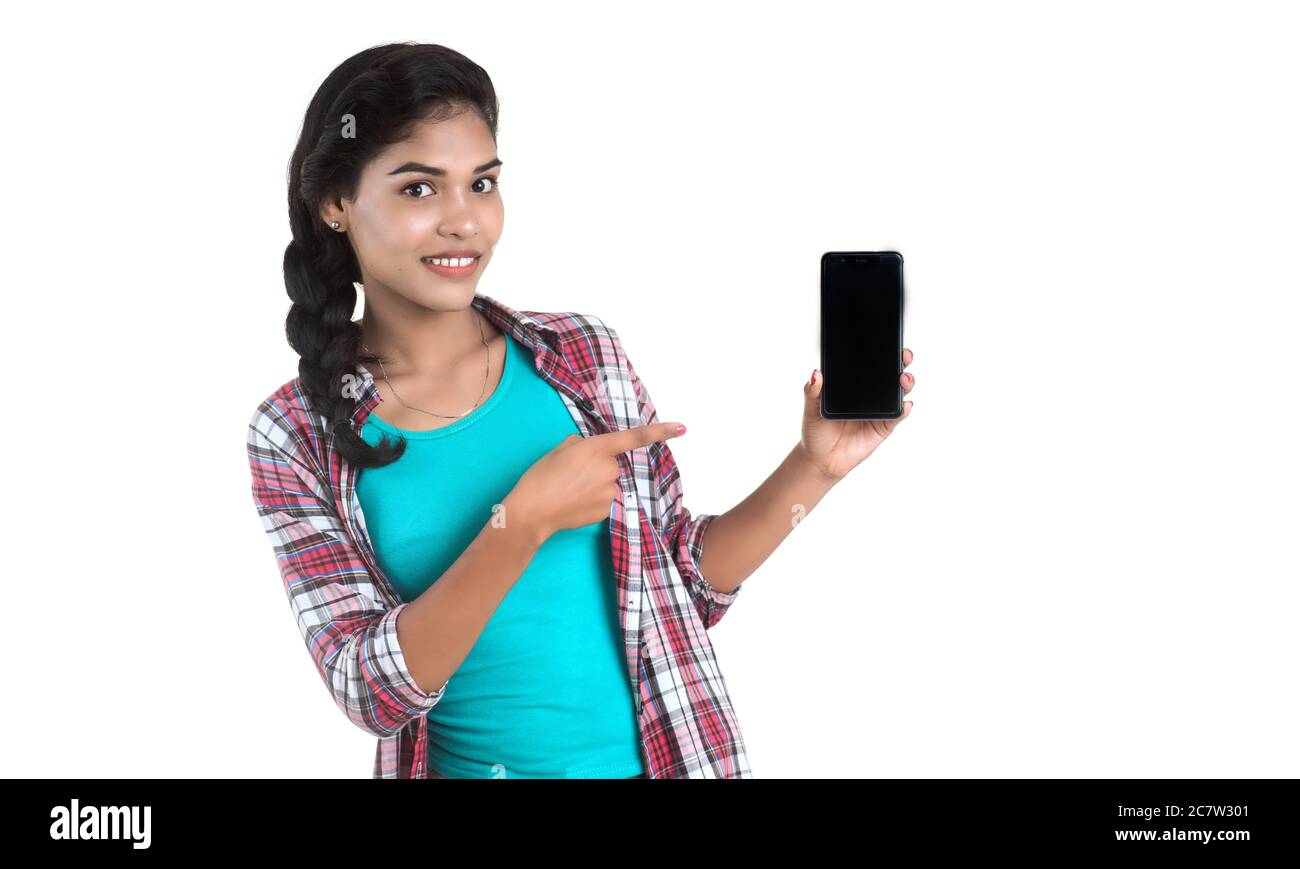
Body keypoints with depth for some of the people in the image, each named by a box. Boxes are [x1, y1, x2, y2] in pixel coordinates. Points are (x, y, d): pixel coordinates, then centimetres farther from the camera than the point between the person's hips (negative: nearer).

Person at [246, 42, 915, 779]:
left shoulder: (585, 355, -5)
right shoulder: (299, 436, -9)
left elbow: (685, 580, 3)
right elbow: (373, 691, -16)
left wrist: (814, 467, -9)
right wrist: (522, 523, -25)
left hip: (667, 759, 2)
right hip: (463, 766, -1)